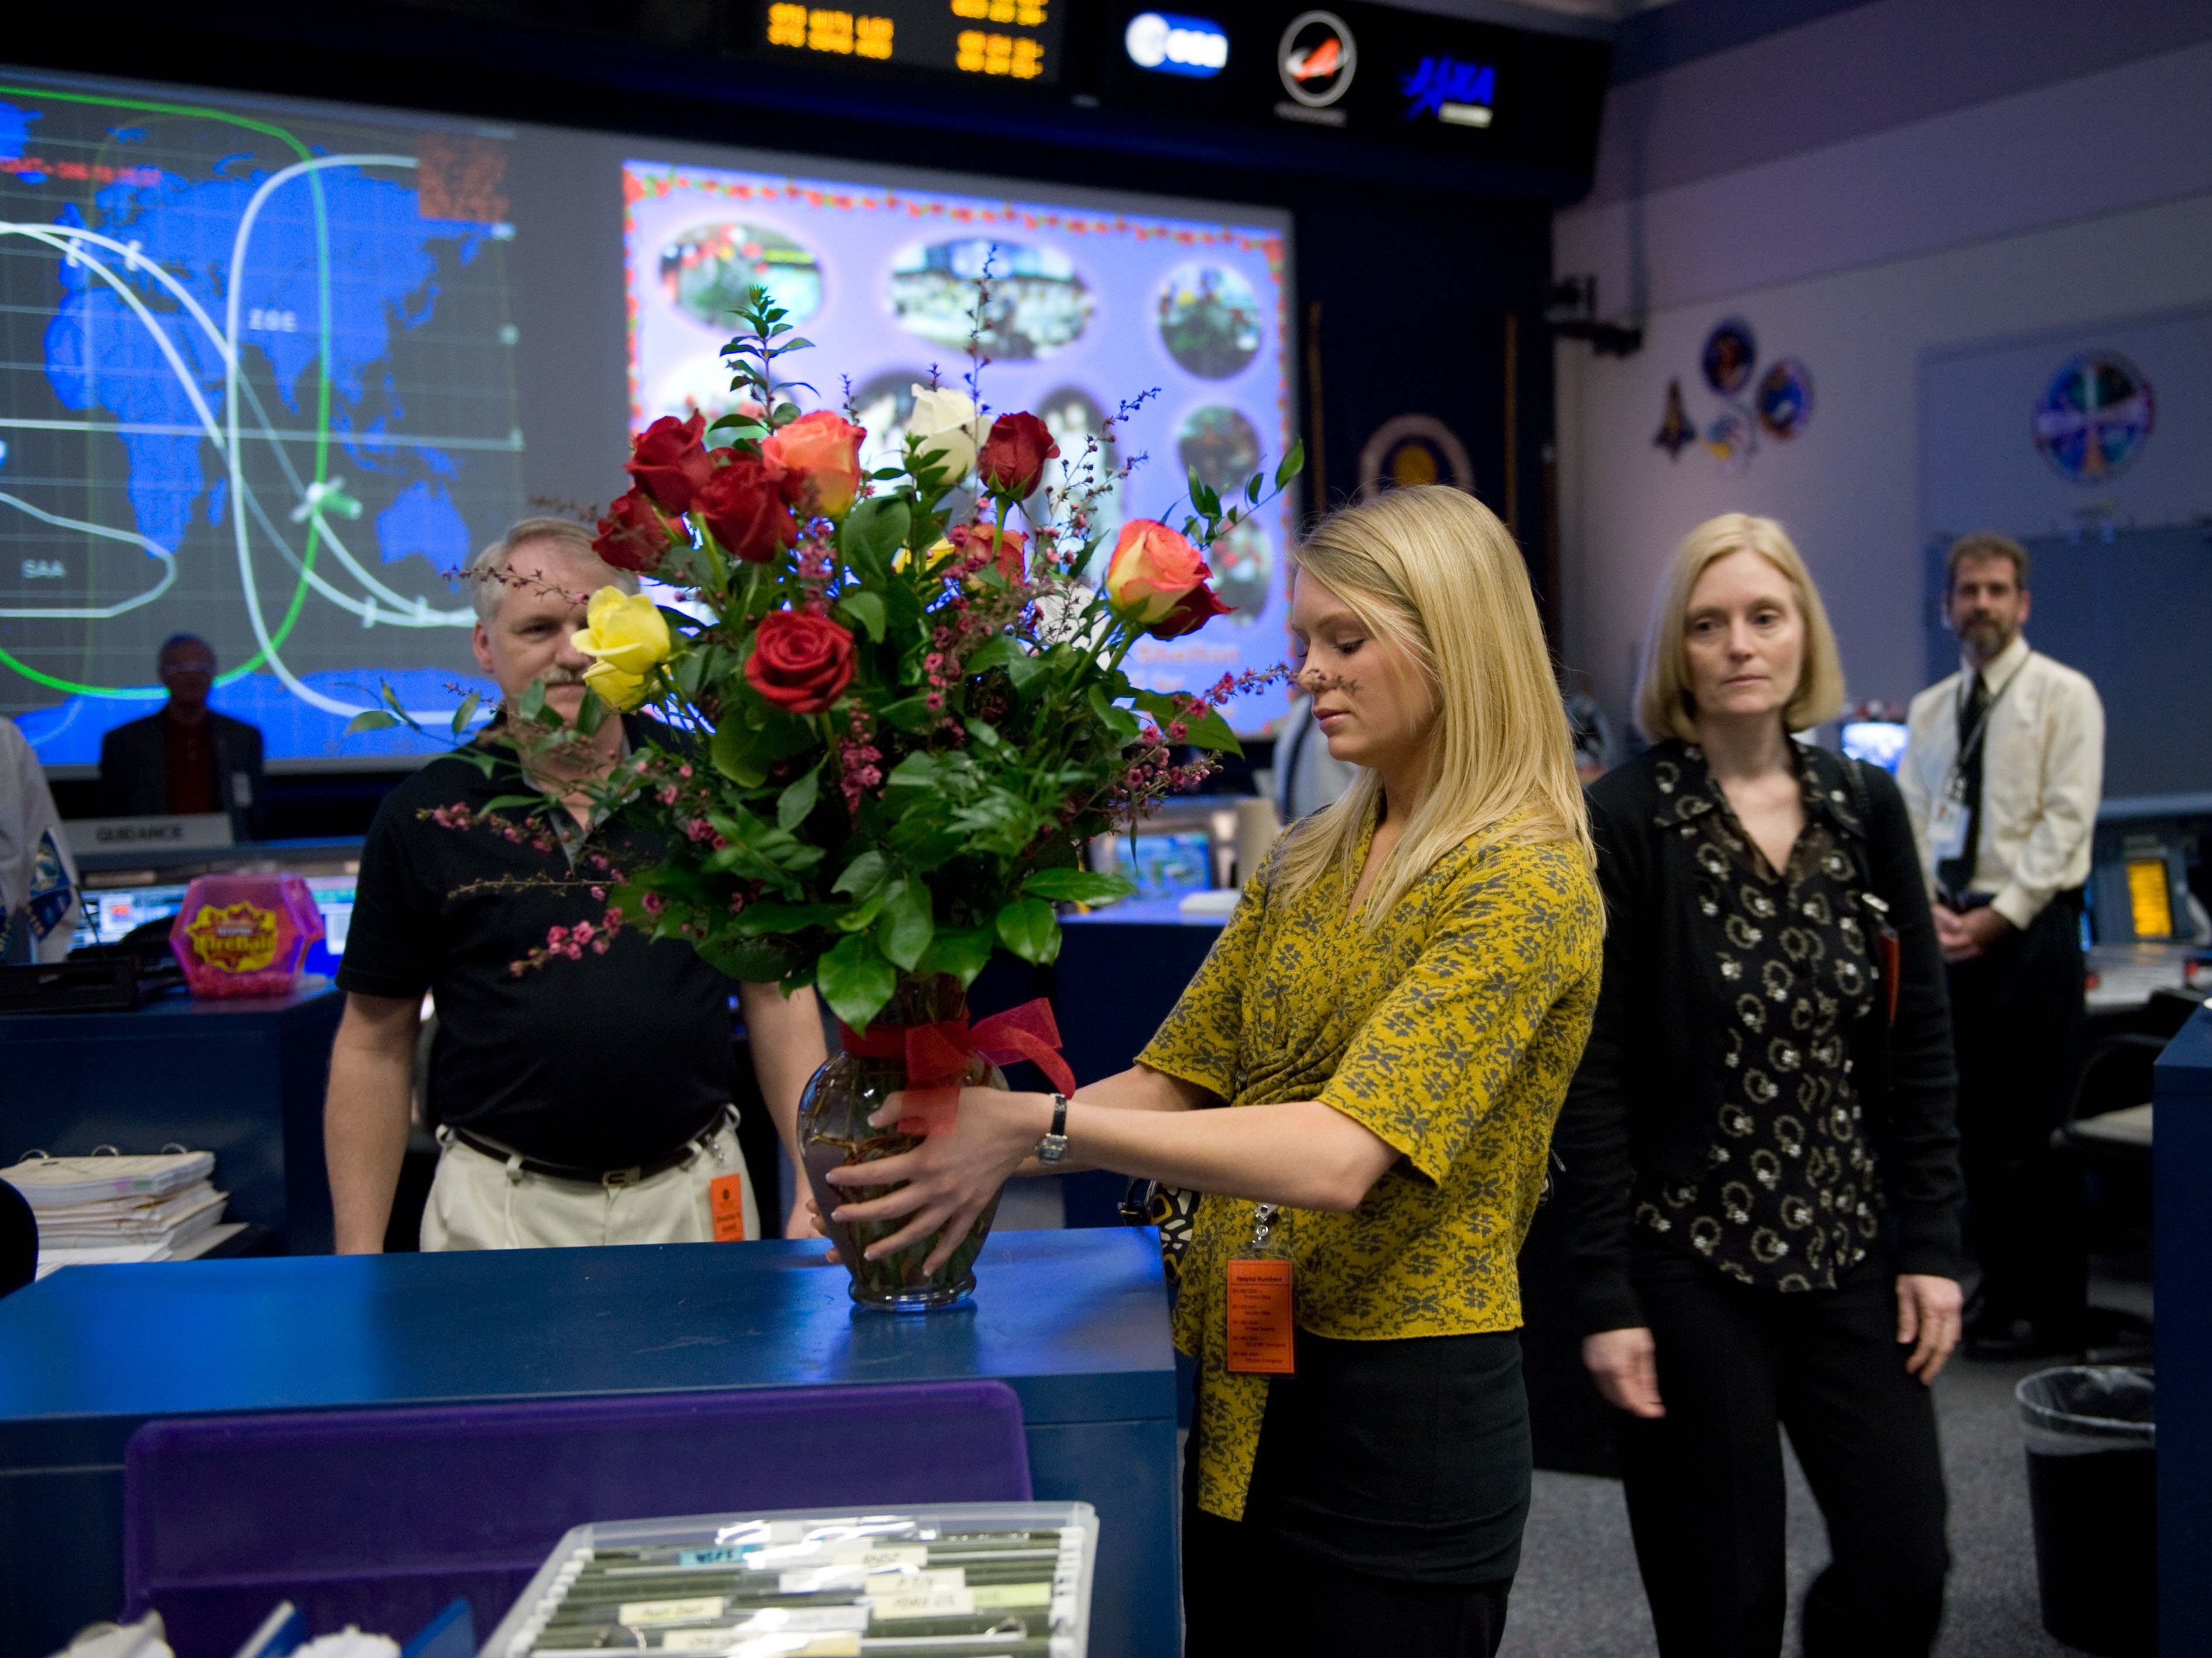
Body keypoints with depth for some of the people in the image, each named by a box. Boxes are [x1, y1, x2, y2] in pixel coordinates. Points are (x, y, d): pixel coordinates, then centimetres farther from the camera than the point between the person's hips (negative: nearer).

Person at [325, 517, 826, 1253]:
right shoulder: (423, 816, -3)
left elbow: (775, 996, 3)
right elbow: (375, 1045, 2)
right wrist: (359, 1255, -3)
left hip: (695, 1196, 1)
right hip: (499, 1211, -1)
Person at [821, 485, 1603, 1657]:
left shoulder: (1524, 880, -16)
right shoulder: (1306, 868, 9)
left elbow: (1341, 1155, -27)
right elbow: (1174, 1082, 9)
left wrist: (1042, 1128, -28)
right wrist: (969, 1138, -7)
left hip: (1405, 1416, -7)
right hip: (1239, 1398, 7)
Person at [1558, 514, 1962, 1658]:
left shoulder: (1864, 808, 5)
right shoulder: (1623, 821, -8)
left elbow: (1919, 1047, 9)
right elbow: (1593, 1076, -9)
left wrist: (1931, 1244, 3)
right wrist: (1604, 1296, -12)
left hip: (1850, 1252, 4)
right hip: (1690, 1263, -4)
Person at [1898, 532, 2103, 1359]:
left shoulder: (2064, 695, -3)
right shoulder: (1928, 709, 13)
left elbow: (2066, 818, -10)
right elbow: (1908, 818, 10)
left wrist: (1999, 915, -15)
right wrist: (1928, 906, -6)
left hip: (2030, 927, -5)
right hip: (1950, 929, 6)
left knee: (2034, 1124, -3)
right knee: (1971, 1118, 9)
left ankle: (2048, 1310, 6)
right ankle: (1999, 1286, 20)